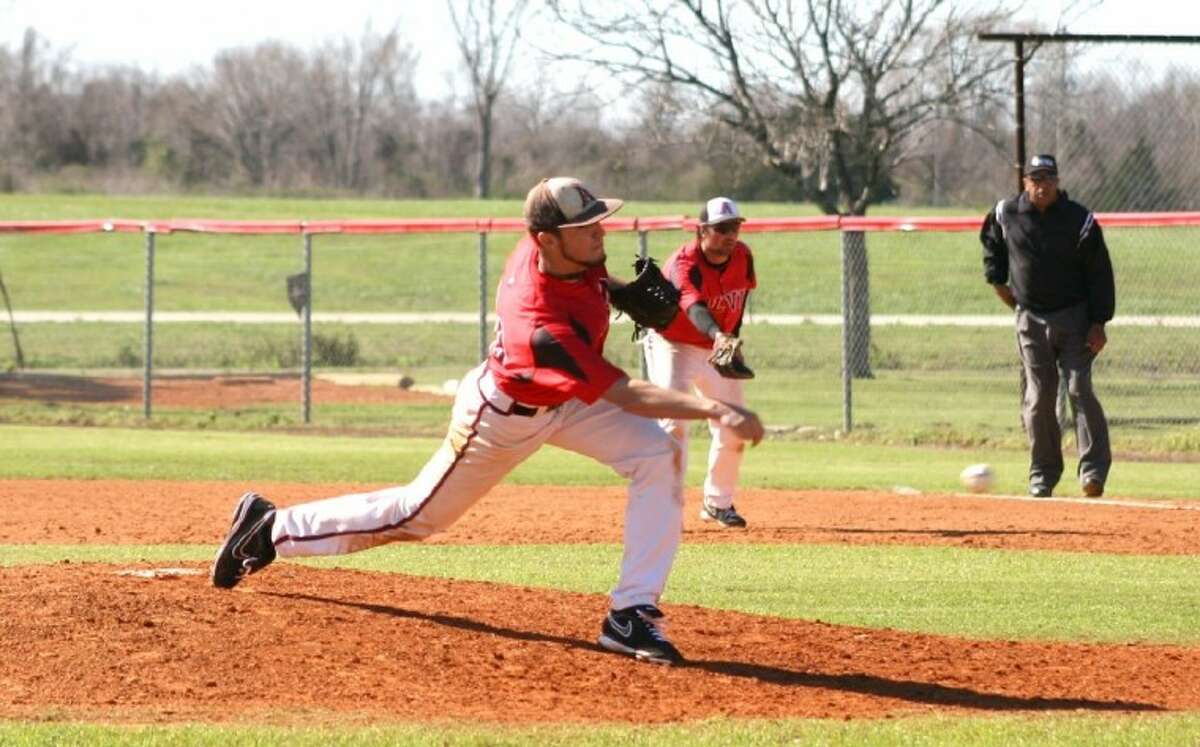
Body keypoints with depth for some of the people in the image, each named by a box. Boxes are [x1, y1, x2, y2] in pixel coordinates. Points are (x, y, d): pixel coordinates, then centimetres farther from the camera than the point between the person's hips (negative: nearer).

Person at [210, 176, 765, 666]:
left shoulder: (567, 251, -23)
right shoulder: (540, 325, -45)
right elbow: (626, 396, -48)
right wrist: (711, 409, -57)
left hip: (571, 400, 7)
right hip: (503, 417, -7)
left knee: (657, 455, -16)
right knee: (419, 514, 11)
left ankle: (633, 613, -13)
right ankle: (271, 528, 32)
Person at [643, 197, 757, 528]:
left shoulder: (742, 257, -10)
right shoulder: (684, 264, -31)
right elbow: (694, 305, -50)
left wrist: (733, 338, 7)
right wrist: (717, 335, -69)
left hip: (719, 349, 6)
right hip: (672, 347, -6)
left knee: (732, 431, 8)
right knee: (674, 425, -20)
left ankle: (718, 503, 27)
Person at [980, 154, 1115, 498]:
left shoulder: (1080, 220, -9)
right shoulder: (1006, 214, -1)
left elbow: (1100, 273, -6)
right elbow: (991, 241, 23)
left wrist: (1098, 323, -11)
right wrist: (997, 279, 13)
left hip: (1074, 316, -2)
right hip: (1030, 319, 2)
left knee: (1080, 390, -11)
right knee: (1038, 399, 2)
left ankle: (1094, 471, -12)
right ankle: (1043, 477, 10)